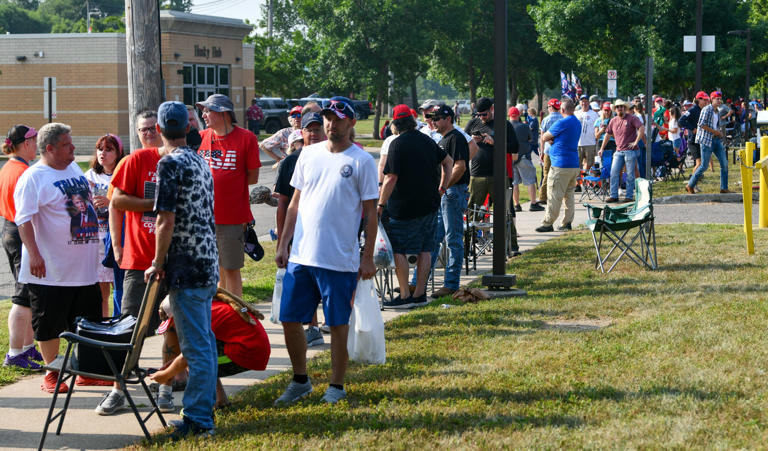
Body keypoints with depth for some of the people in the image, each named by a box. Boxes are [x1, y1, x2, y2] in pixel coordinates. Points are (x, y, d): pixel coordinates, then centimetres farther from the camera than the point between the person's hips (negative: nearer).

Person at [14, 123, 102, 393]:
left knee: (88, 322, 12)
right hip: (52, 270, -7)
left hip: (85, 267, 7)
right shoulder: (33, 178, -11)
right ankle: (51, 374, 13)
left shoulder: (75, 169, 13)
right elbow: (24, 219, -17)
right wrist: (34, 254, -26)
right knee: (50, 325, 1)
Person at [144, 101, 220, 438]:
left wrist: (158, 263, -9)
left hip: (186, 267, -9)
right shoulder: (201, 161, 14)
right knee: (205, 341, 13)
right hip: (209, 264, 9)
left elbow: (167, 220, -18)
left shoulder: (170, 163, -12)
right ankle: (203, 411, 20)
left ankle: (198, 419, -3)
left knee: (196, 347, -6)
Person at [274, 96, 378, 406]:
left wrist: (368, 256, -6)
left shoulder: (362, 161, -3)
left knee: (338, 324, 4)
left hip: (339, 260, -5)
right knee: (289, 319, 7)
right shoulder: (309, 154, 10)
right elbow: (295, 203, 15)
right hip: (300, 256, 5)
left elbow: (370, 212, -2)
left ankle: (336, 386, 17)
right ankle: (300, 380, 24)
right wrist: (283, 244, 10)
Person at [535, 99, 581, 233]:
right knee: (569, 195, 13)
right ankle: (567, 223, 13)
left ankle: (547, 223, 0)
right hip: (574, 165, 8)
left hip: (560, 165, -8)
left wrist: (549, 137, 13)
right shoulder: (577, 123, 13)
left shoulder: (562, 123, -14)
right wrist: (553, 139, 2)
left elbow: (544, 138, -7)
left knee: (554, 196, -3)